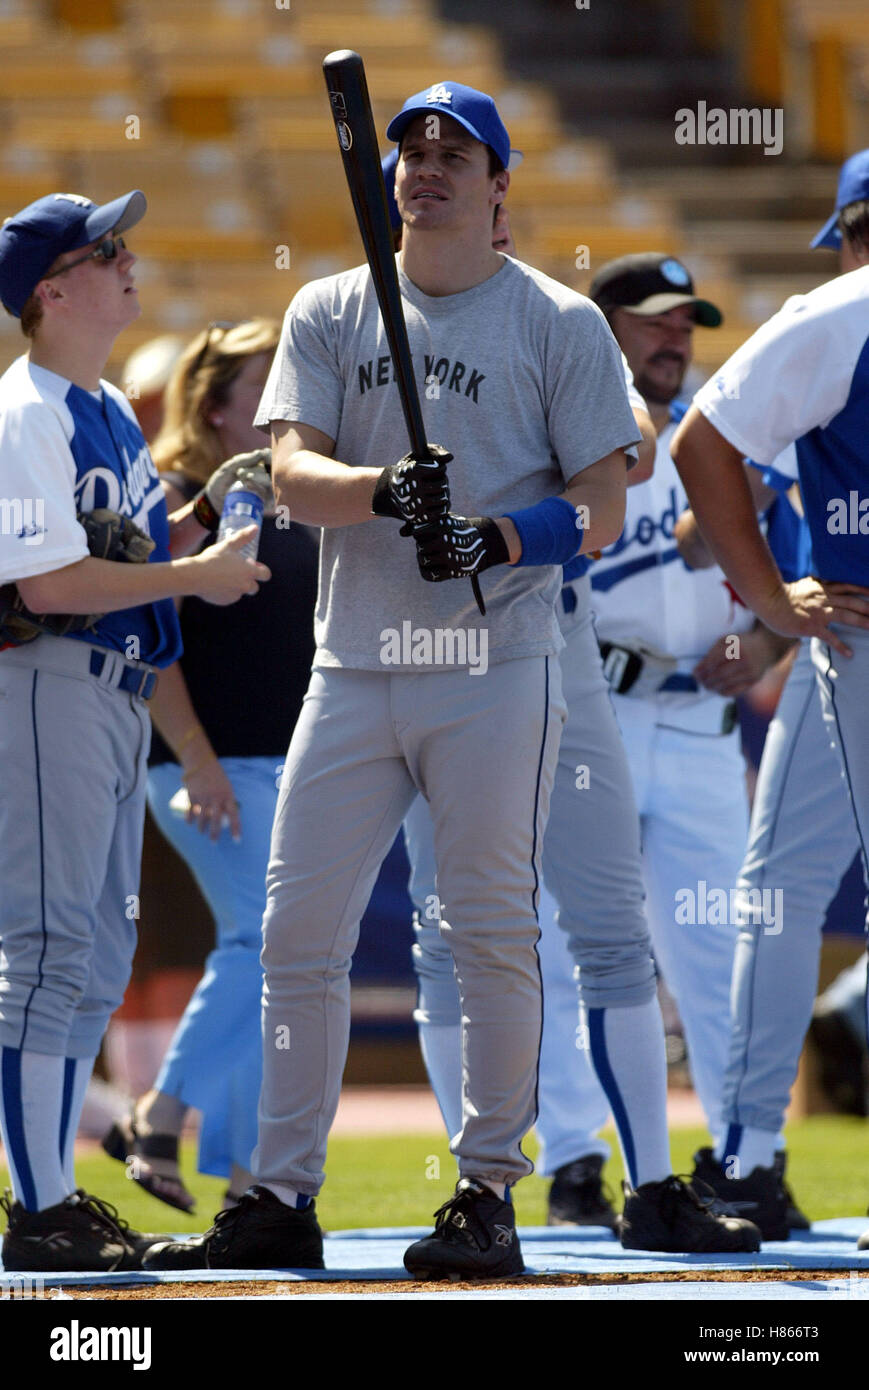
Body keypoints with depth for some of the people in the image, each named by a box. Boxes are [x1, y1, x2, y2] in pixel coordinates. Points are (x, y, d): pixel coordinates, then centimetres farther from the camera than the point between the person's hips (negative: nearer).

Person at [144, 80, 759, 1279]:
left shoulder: (558, 322, 3)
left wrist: (503, 537, -20)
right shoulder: (329, 313, 12)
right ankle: (282, 1200, 9)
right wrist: (384, 492, -21)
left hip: (496, 671, -3)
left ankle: (489, 1193, 2)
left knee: (492, 933, -5)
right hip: (353, 670, 3)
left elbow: (603, 502, -1)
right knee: (299, 931, 2)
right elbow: (294, 469, 0)